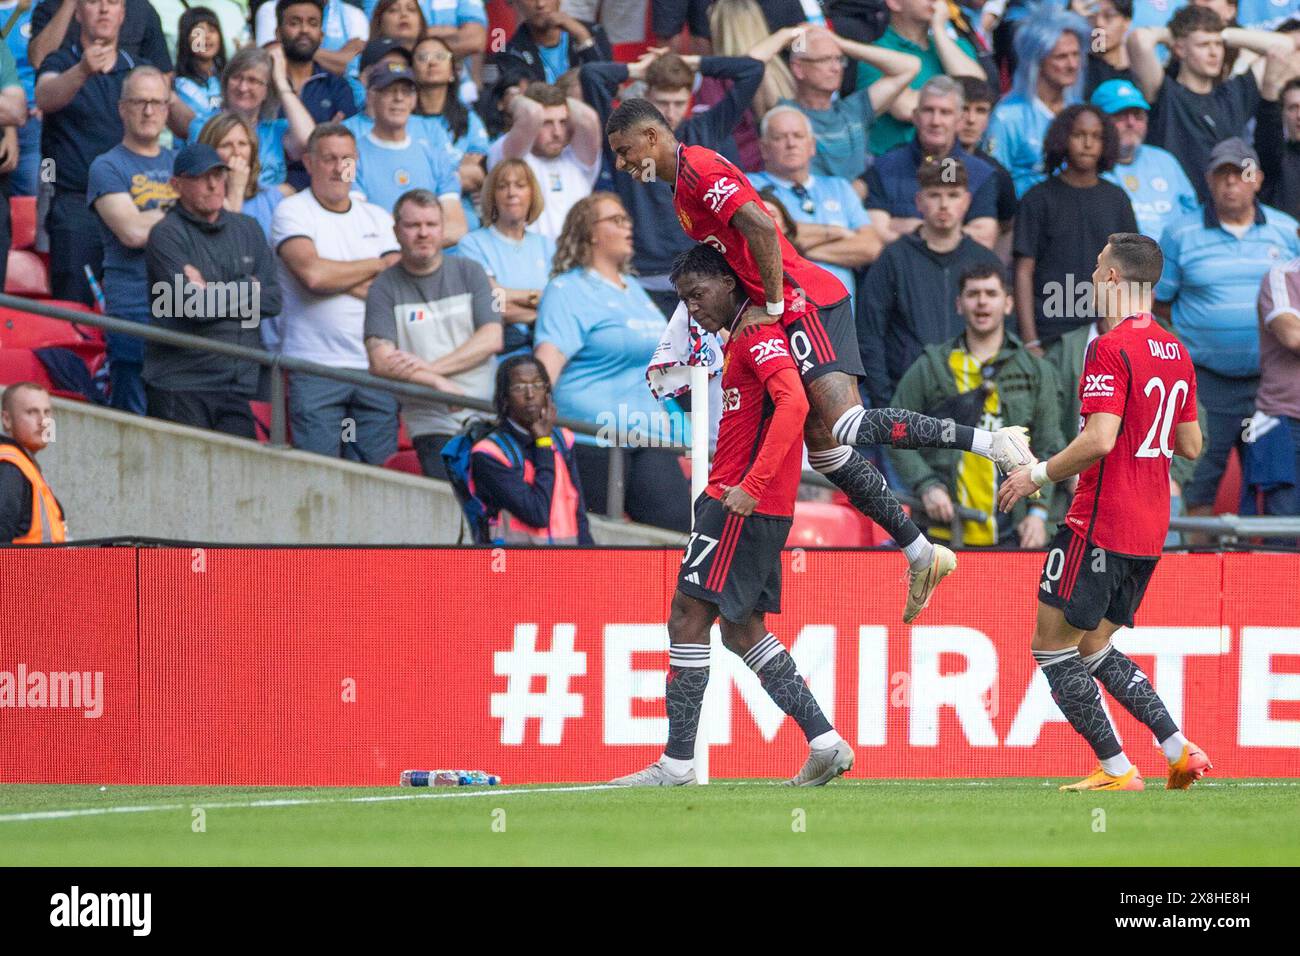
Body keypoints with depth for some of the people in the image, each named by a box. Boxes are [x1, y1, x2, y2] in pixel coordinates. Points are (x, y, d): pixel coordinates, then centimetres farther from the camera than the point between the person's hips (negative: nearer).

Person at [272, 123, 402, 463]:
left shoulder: (377, 218, 15)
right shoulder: (293, 212, 2)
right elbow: (312, 272, -15)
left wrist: (341, 280, -7)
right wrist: (377, 266, 1)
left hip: (374, 368, 4)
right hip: (314, 368, -4)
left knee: (377, 468, 0)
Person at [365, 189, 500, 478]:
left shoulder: (469, 273, 12)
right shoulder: (385, 288, 4)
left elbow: (492, 339, 2)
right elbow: (381, 362, -7)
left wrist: (430, 366, -9)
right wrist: (437, 382, -20)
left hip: (486, 417, 2)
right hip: (433, 427, -2)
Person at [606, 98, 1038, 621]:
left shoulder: (698, 168, -9)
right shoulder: (686, 182, 23)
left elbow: (761, 229, -21)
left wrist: (773, 306, -16)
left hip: (805, 303, -10)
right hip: (794, 312, 10)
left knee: (845, 424, -23)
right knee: (824, 449, 6)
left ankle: (989, 441, -22)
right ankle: (921, 555, 7)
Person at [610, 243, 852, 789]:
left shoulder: (757, 334, -11)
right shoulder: (742, 339, 20)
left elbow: (793, 403, -25)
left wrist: (751, 486, -30)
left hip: (743, 506, -11)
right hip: (749, 504, 11)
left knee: (689, 616, -9)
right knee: (742, 630, 12)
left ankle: (677, 762, -9)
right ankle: (824, 741, 9)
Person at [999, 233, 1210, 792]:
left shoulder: (1112, 349, -15)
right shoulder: (1176, 352, 11)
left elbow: (1100, 440, -23)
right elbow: (1191, 446, 16)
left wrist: (1038, 475, -11)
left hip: (1101, 525, -9)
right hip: (1150, 531, 9)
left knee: (1052, 645, 1)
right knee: (1094, 649, 17)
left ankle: (1116, 770, -2)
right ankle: (1179, 750, 6)